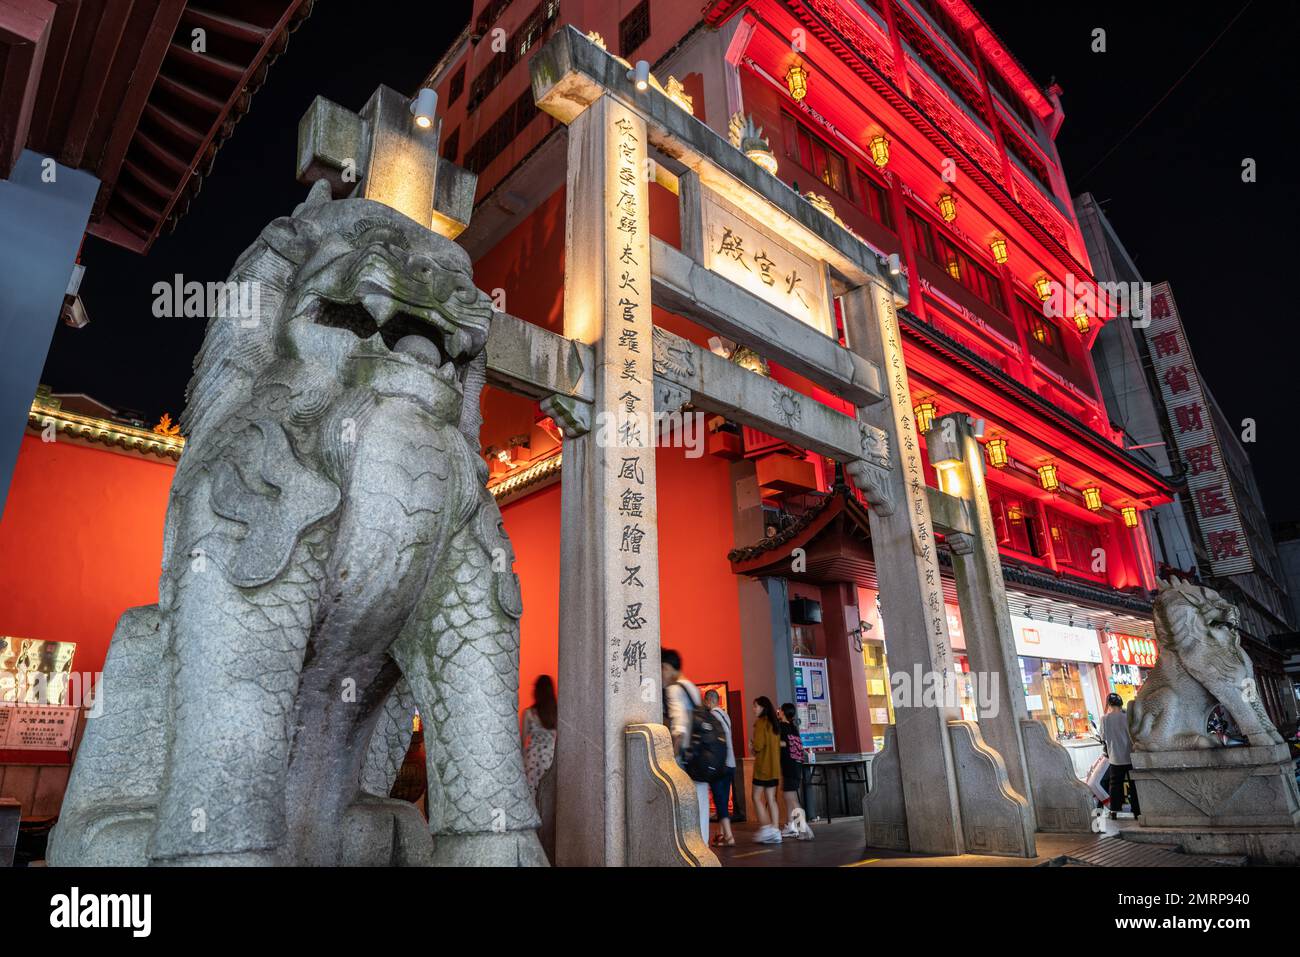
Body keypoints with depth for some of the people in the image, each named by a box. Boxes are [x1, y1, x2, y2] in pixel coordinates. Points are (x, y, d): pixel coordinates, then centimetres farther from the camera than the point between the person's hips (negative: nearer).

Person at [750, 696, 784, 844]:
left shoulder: (760, 722, -11)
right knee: (771, 799, 8)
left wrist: (752, 741, 4)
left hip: (763, 765, -7)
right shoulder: (774, 722, 12)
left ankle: (765, 828, -6)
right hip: (775, 765, 7)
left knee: (757, 797, 1)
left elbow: (758, 745, -16)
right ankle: (775, 831, 6)